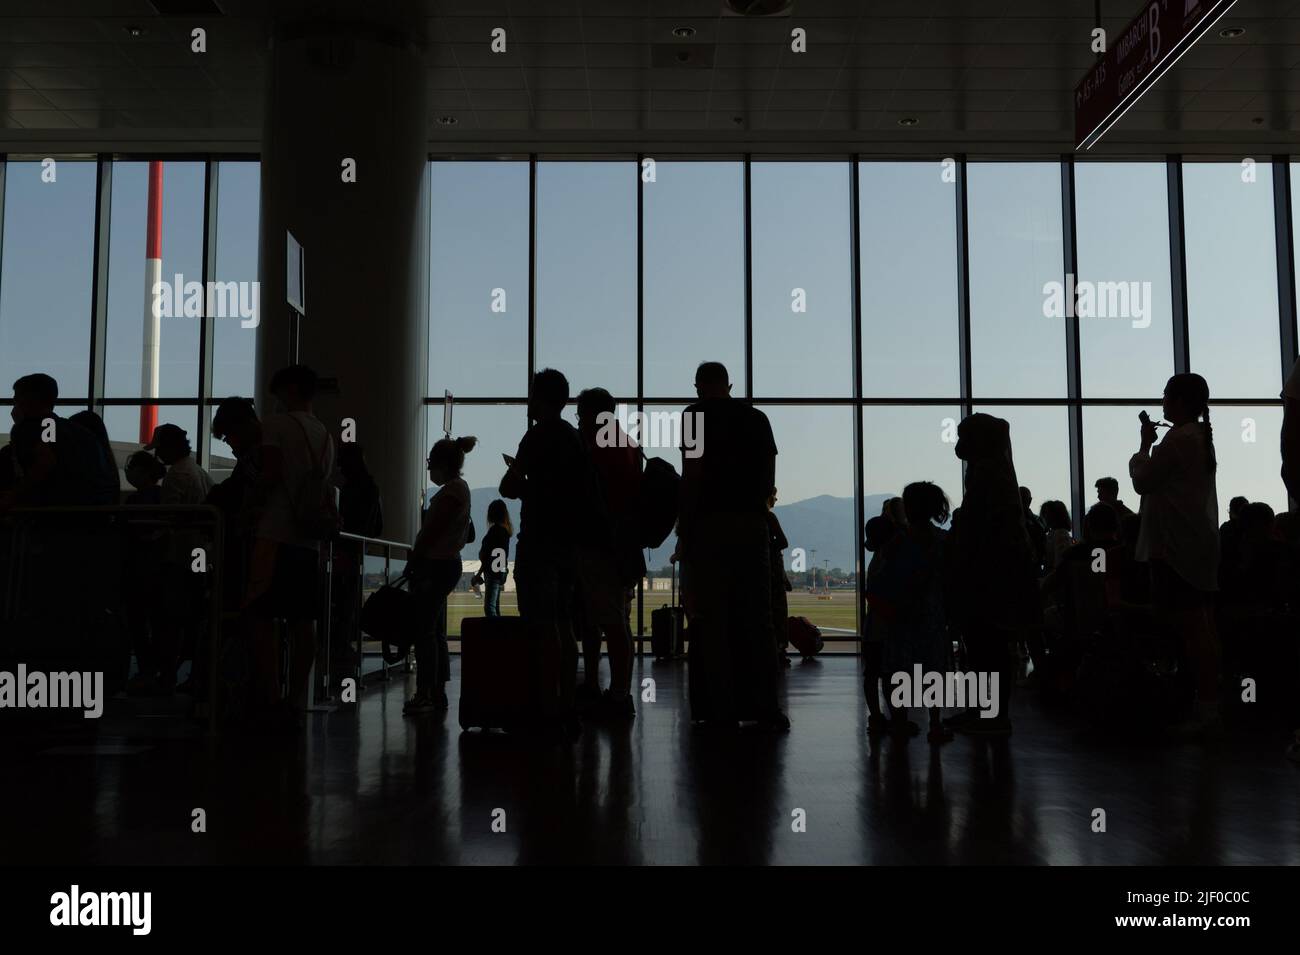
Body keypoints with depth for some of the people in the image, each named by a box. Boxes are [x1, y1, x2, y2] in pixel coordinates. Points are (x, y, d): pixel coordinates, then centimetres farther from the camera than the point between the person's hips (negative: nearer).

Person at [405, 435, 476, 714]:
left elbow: (432, 531, -19)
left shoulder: (451, 490, -14)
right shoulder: (459, 487, 18)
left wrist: (411, 563, -13)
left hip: (435, 566, -10)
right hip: (446, 563, 10)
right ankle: (437, 693, 17)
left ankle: (425, 694, -8)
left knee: (424, 631, -9)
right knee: (435, 632, 13)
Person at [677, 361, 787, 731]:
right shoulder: (757, 417, 13)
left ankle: (721, 708, 2)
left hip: (709, 524, -4)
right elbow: (768, 477, 10)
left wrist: (683, 529, -4)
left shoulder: (696, 415, 0)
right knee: (756, 618, 7)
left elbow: (692, 476, -8)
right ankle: (764, 707, 5)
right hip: (752, 523, 4)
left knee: (711, 619, 1)